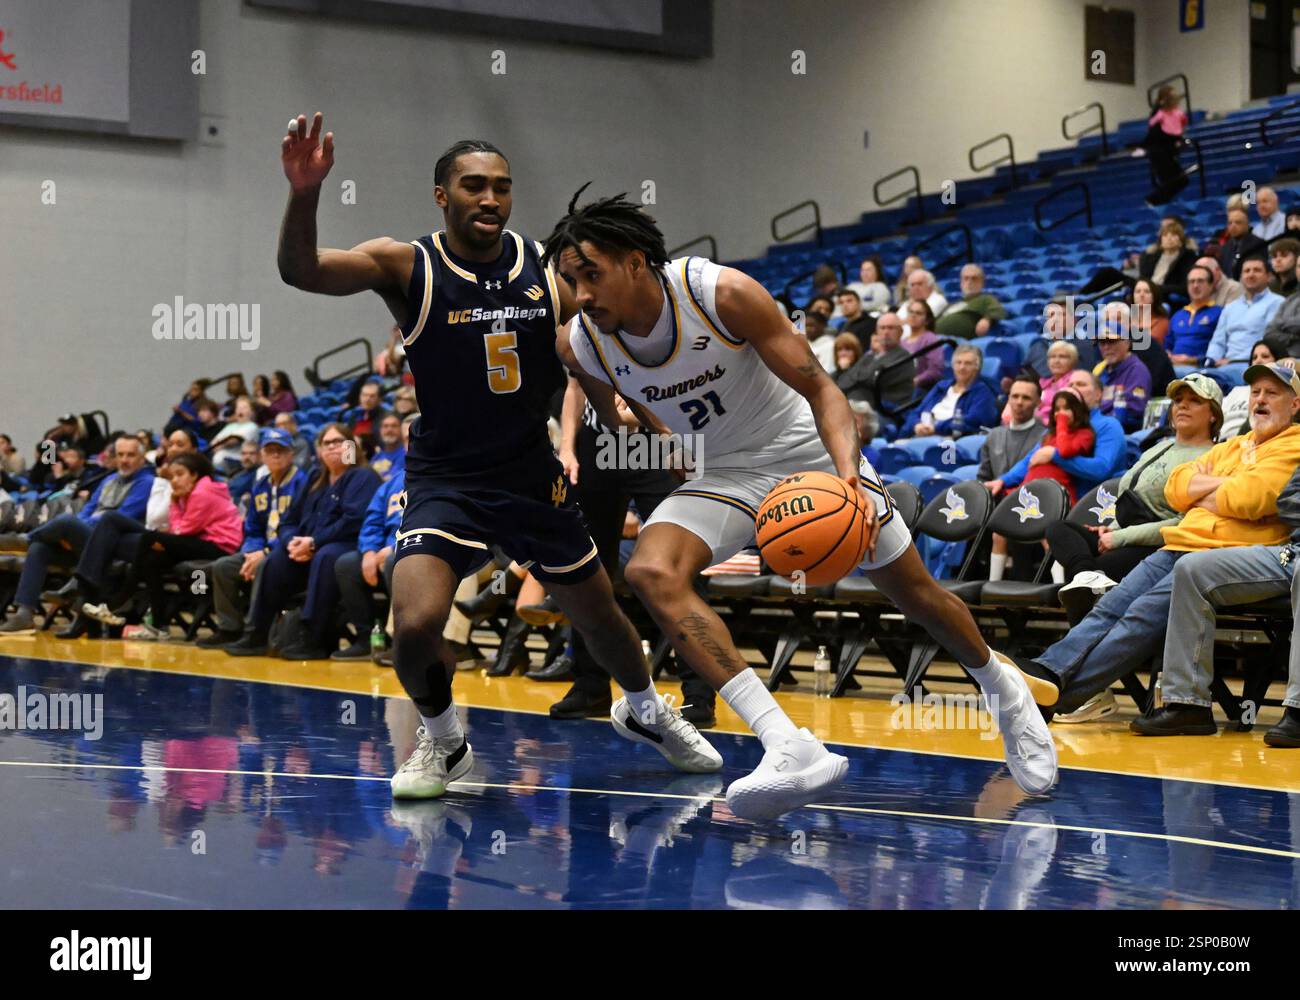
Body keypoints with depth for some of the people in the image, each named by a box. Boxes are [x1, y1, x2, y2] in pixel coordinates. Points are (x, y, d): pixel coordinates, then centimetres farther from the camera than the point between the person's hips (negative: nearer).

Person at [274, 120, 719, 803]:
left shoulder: (548, 270, -3)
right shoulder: (406, 267, -12)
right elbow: (301, 271, -27)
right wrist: (304, 195, -46)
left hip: (534, 476, 3)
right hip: (446, 481, -3)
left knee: (600, 617, 16)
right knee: (415, 624, -24)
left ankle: (643, 710, 49)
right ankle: (443, 742, 7)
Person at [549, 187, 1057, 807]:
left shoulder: (723, 293, -28)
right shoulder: (579, 346, -18)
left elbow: (820, 390, -25)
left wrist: (848, 473, -40)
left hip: (805, 448, -2)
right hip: (720, 472, 2)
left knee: (916, 594, 7)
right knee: (649, 571, -28)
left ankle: (1002, 691, 42)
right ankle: (792, 750, -38)